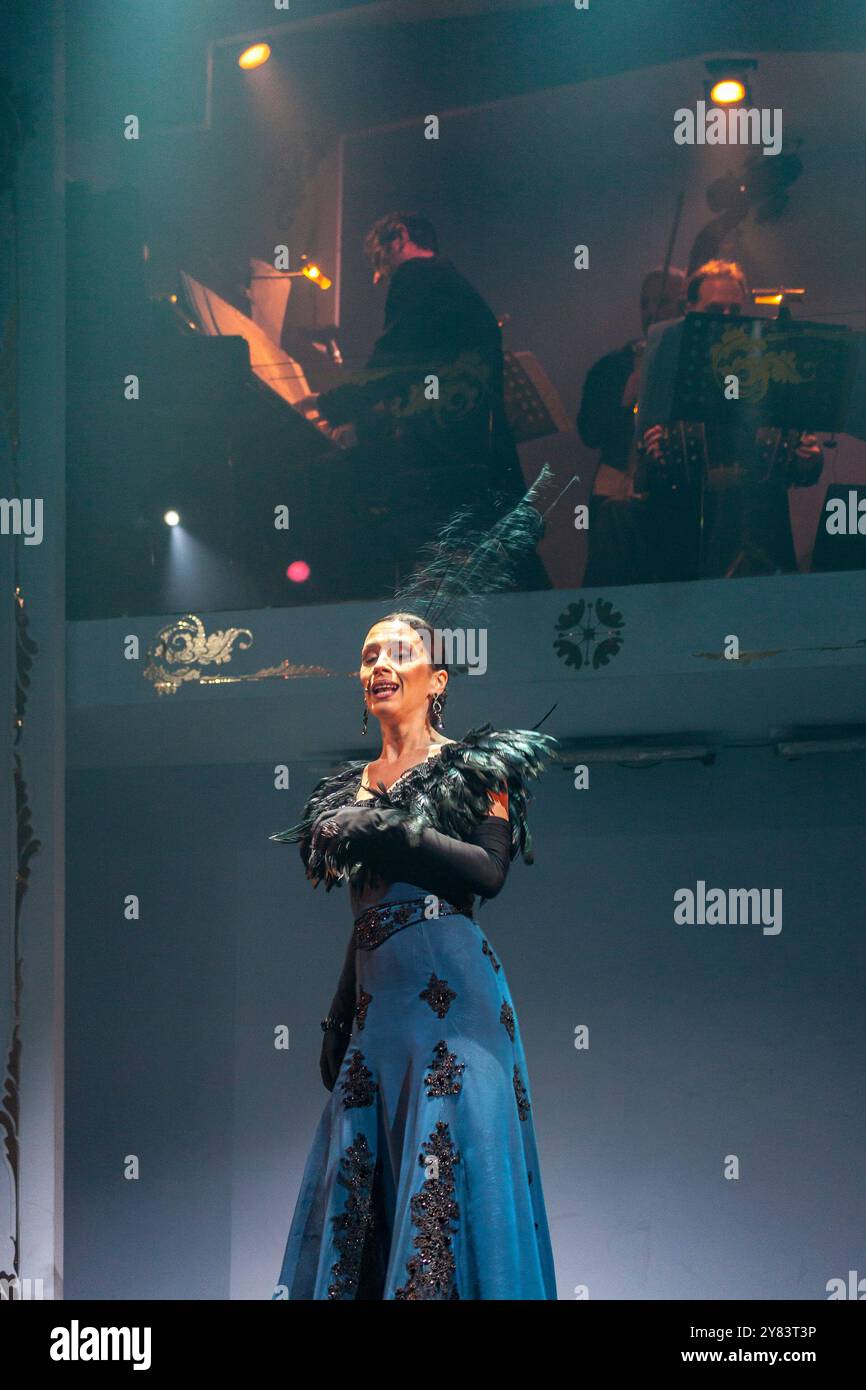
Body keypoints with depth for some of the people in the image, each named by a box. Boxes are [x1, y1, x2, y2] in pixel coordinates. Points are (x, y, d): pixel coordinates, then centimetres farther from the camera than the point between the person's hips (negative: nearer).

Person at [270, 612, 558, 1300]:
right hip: (374, 998, 6)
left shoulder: (471, 764, 2)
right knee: (360, 1176, 3)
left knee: (445, 1165, -9)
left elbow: (490, 871, -12)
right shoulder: (354, 785, 19)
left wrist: (386, 830, -16)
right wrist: (337, 1018, 17)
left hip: (448, 988, -6)